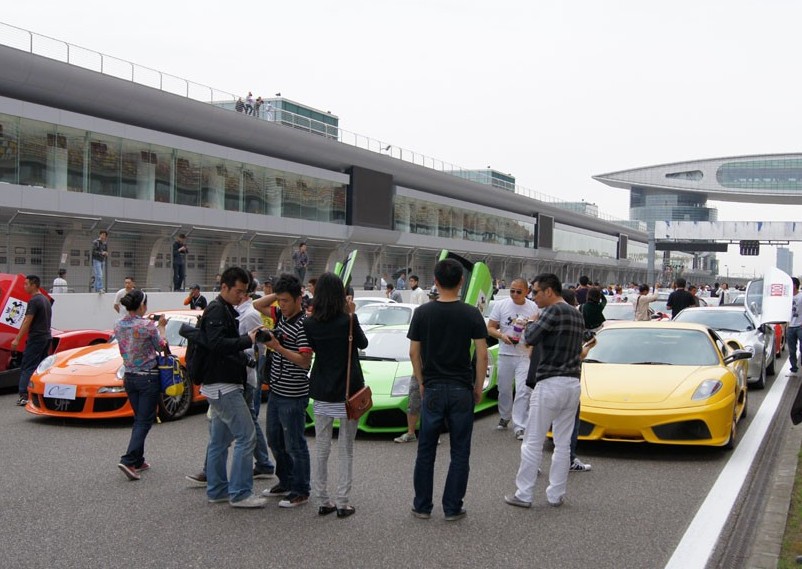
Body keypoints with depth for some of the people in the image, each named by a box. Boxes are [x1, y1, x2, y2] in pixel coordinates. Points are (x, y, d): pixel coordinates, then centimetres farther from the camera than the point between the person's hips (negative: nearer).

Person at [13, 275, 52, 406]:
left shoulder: (34, 301, -14)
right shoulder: (46, 299, 15)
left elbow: (27, 321, -17)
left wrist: (17, 339, -17)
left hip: (36, 338, -9)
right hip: (46, 337, 9)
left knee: (27, 367, -8)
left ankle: (24, 396, -12)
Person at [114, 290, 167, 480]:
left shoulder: (119, 325, 1)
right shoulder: (148, 326, -16)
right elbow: (161, 347, -2)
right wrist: (161, 327, 12)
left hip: (129, 377, 6)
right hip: (148, 377, -6)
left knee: (139, 419, 18)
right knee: (144, 421, -2)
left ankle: (138, 461, 19)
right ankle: (128, 461, -13)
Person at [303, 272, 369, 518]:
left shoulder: (310, 323, -4)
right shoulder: (347, 321, -13)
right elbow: (363, 343, 3)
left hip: (322, 393, 3)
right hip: (348, 392, -3)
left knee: (321, 448, 12)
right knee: (345, 449, 5)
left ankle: (323, 501, 16)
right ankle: (343, 503, 5)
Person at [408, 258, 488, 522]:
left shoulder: (423, 313, -3)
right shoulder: (471, 314, -6)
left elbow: (414, 352, 0)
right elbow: (482, 354, -8)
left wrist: (422, 382, 12)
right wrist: (478, 387, 4)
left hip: (432, 389, 1)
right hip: (462, 390, -1)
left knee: (426, 451, 12)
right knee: (459, 452, 8)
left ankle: (422, 506, 18)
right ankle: (452, 508, 11)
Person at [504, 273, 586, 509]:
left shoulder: (553, 311, -13)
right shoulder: (577, 315, 14)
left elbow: (530, 337, -16)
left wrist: (531, 324, 6)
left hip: (550, 383, -8)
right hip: (573, 383, 8)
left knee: (533, 443, 1)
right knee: (563, 444, 10)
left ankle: (524, 494, 7)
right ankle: (556, 495, 15)